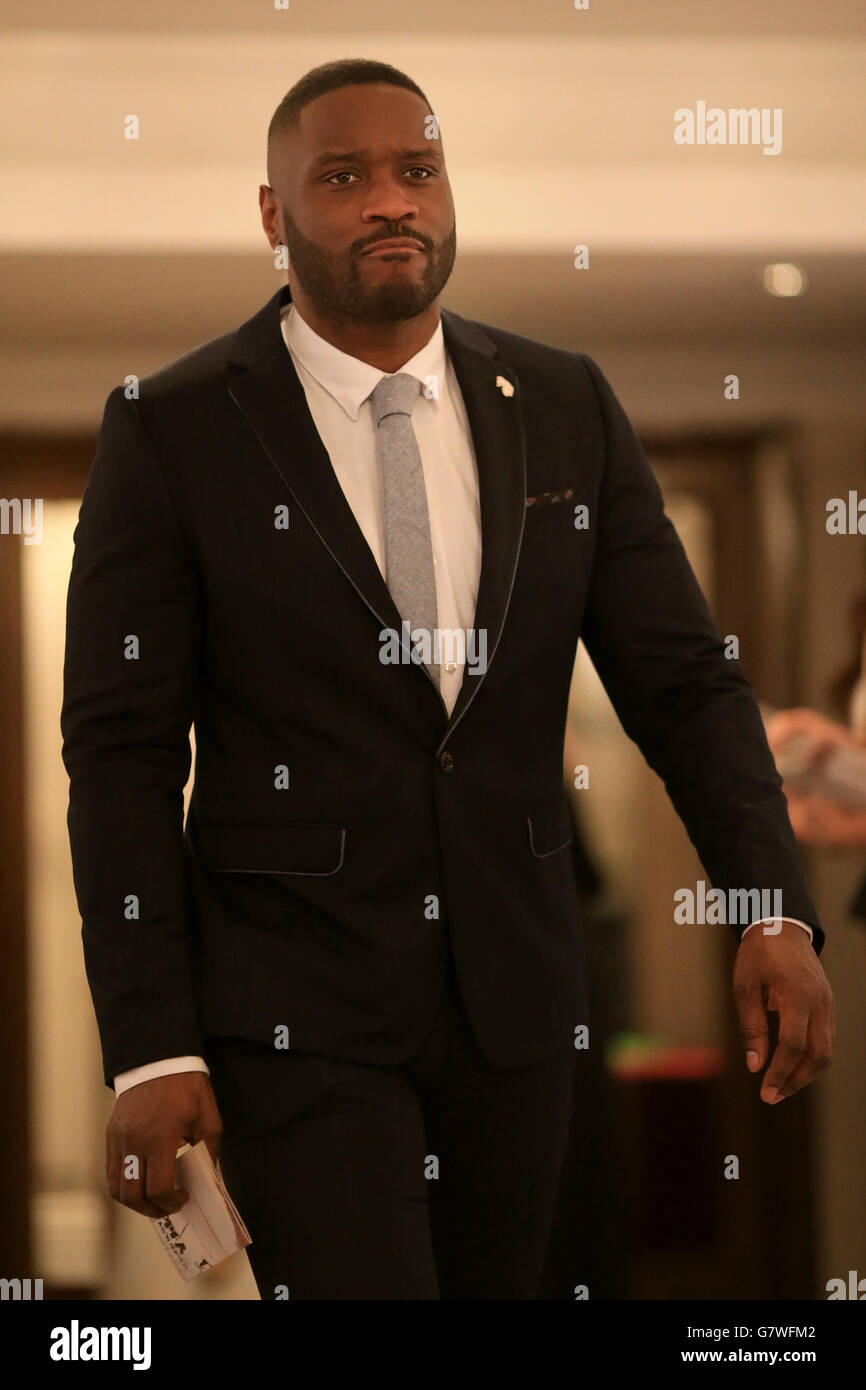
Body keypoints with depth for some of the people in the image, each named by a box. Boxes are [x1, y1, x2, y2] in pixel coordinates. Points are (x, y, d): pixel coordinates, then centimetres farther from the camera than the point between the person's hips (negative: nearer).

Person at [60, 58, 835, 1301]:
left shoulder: (567, 407, 6)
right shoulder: (173, 430, -5)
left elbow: (684, 679, 6)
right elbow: (122, 751, -6)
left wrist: (776, 911, -9)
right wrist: (149, 1050, -13)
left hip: (514, 998, 4)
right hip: (295, 1008, -4)